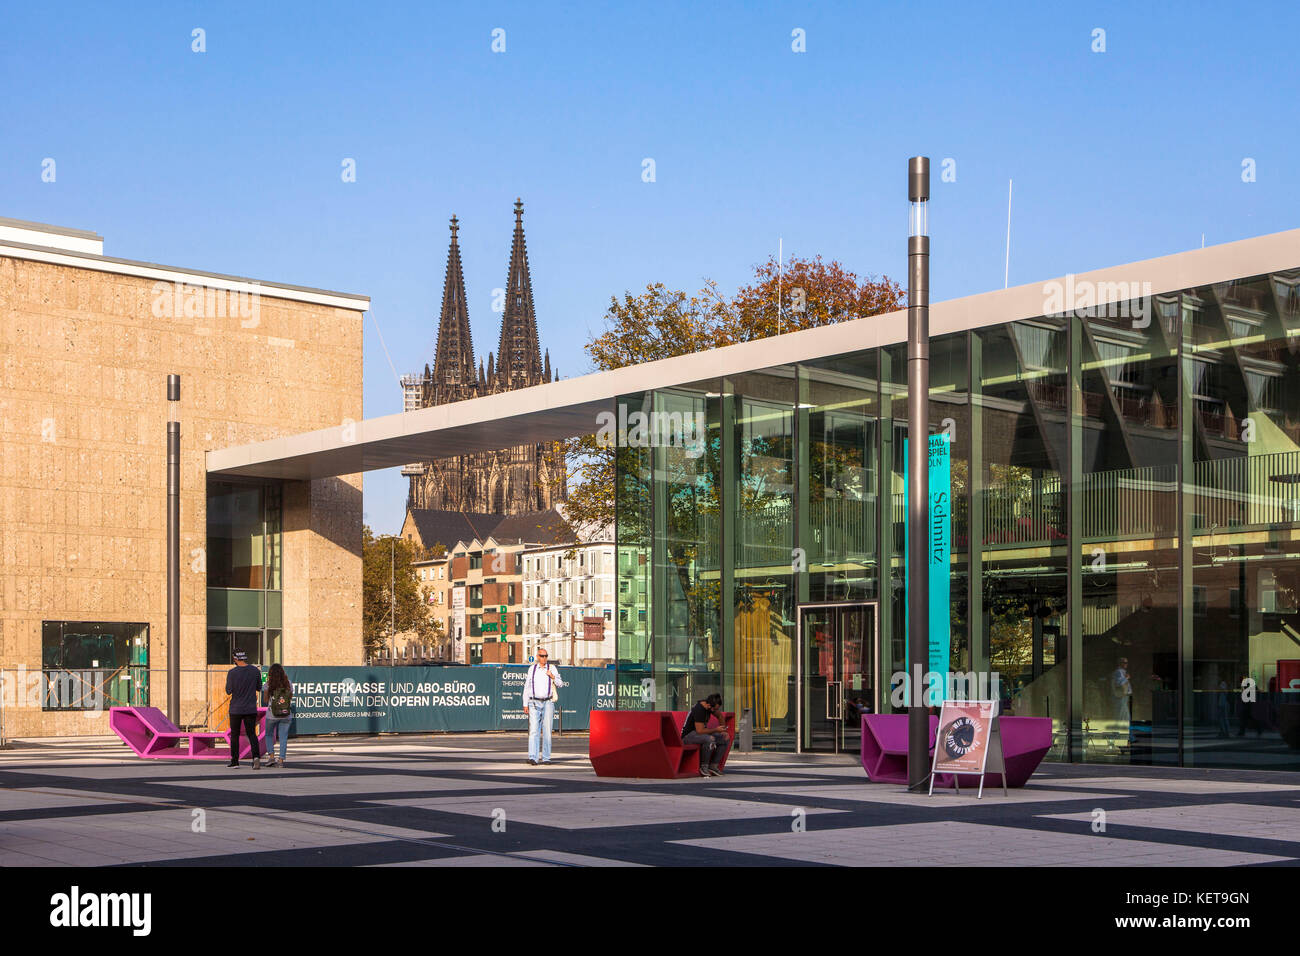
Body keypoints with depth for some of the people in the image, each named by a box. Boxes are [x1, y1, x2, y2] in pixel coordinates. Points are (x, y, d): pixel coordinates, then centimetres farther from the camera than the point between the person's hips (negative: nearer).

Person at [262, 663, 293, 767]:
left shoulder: (268, 685, -8)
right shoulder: (288, 684, -2)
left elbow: (265, 700, -3)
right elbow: (290, 699, 4)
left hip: (272, 715, -2)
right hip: (286, 715, 2)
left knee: (269, 735, 17)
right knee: (283, 737, 7)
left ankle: (271, 756, 4)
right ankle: (281, 760, 3)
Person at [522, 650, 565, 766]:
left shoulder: (552, 668, 6)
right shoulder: (532, 669, 8)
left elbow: (560, 684, 2)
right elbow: (526, 687, 10)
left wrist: (553, 677, -17)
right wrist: (525, 704, 5)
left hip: (547, 703, 0)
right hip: (534, 703, 0)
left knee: (547, 731, 2)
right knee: (533, 730, -11)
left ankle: (546, 758, 8)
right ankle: (533, 757, -19)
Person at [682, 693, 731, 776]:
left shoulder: (710, 705, -1)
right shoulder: (699, 710, -27)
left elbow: (719, 715, 19)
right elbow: (700, 731, -29)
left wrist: (722, 730, 8)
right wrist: (716, 730, -20)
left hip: (701, 733, 9)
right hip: (689, 735, -9)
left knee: (726, 738, -2)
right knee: (710, 739, -37)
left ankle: (713, 766, -2)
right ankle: (704, 767, -20)